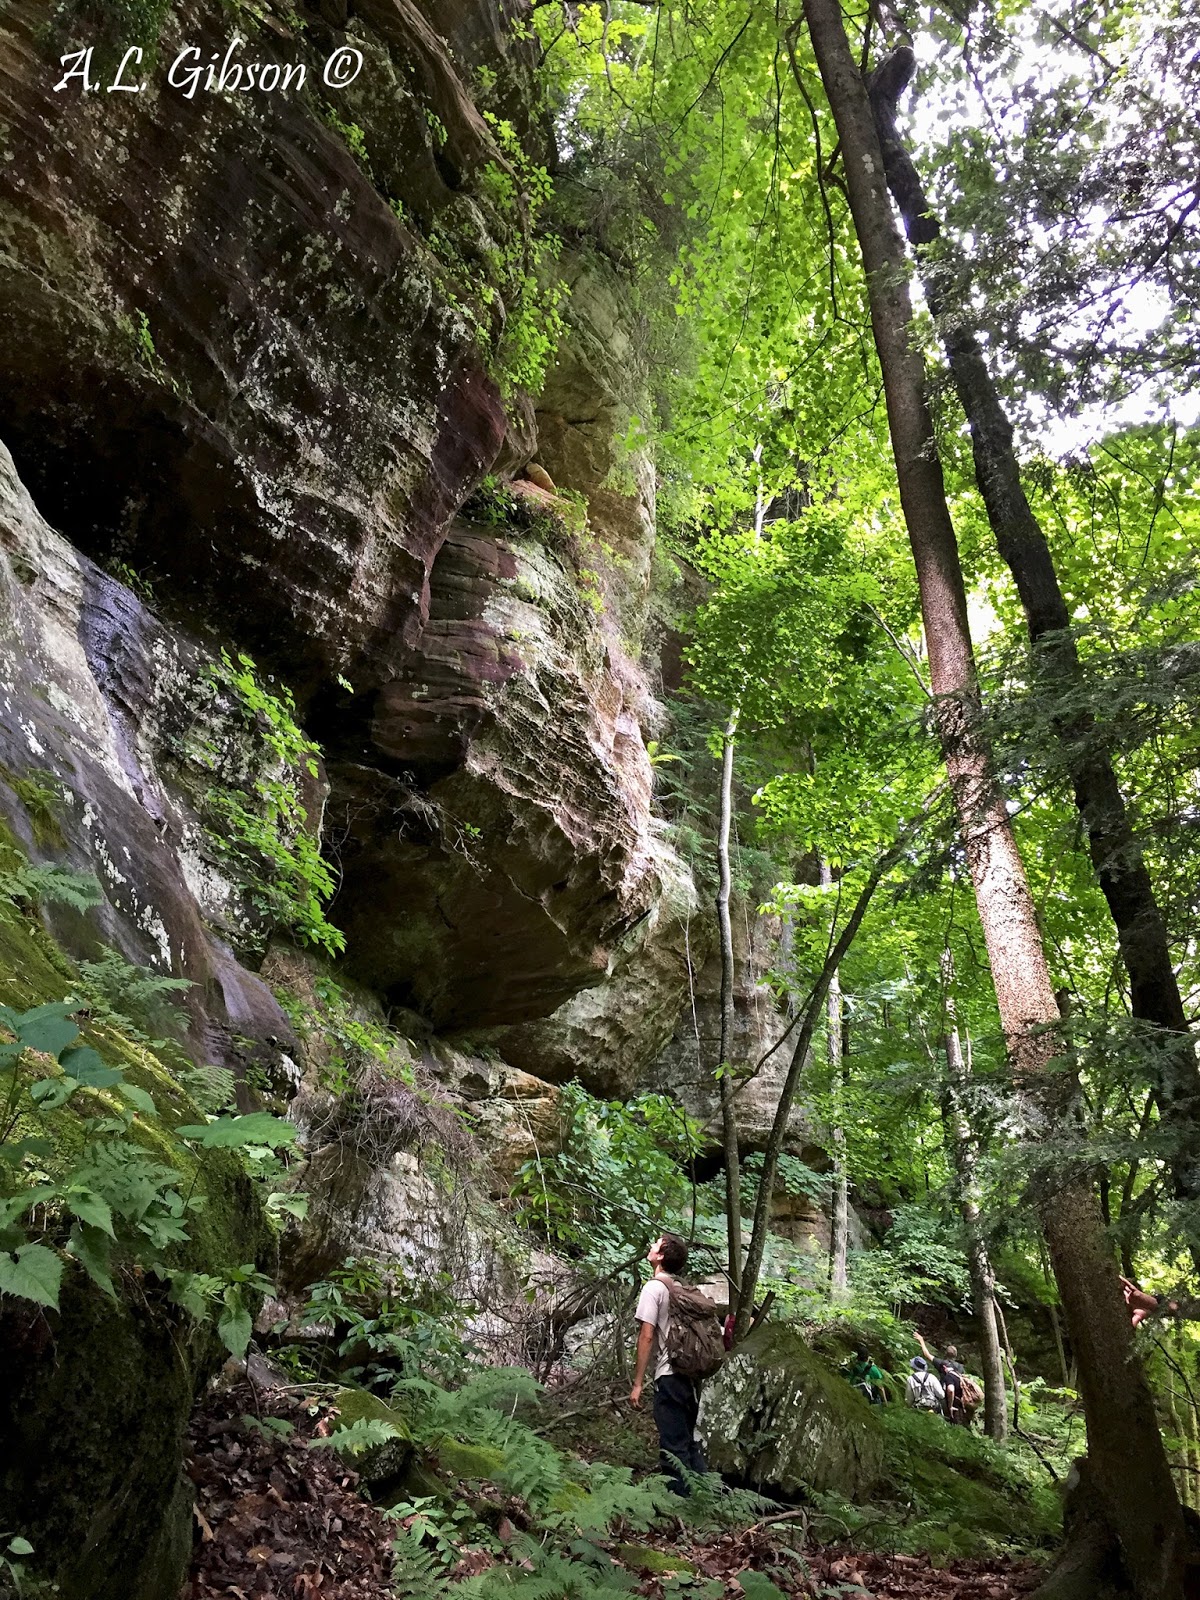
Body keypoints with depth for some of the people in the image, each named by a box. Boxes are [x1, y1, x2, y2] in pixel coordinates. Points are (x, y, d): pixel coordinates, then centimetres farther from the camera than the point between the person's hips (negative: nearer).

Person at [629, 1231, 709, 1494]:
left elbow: (646, 1336, -15)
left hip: (669, 1375, -8)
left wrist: (638, 1383, -12)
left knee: (673, 1447, -1)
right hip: (691, 1375, 8)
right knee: (690, 1443, 17)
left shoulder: (654, 1288, -10)